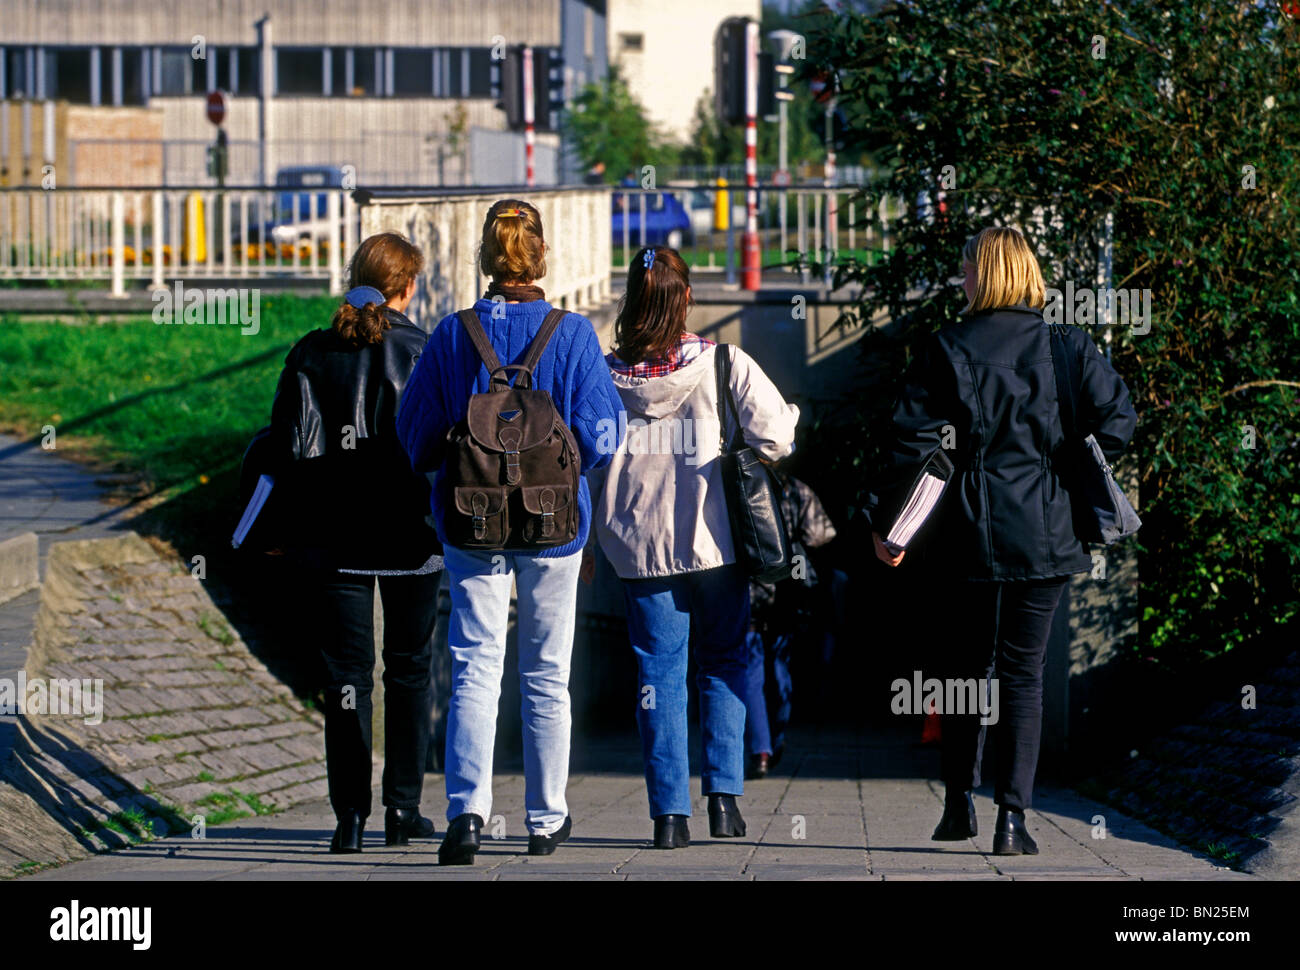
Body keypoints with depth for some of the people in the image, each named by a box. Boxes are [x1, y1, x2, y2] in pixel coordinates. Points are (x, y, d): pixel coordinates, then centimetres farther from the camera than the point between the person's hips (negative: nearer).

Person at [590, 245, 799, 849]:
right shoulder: (725, 364, -8)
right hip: (715, 542, -1)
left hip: (639, 544, 1)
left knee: (659, 674, 6)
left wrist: (585, 538, 14)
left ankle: (669, 814, 1)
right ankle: (724, 797, 5)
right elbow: (775, 438, -11)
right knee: (723, 664, 14)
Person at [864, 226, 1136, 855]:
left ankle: (958, 802, 16)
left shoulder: (949, 350, -5)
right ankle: (1012, 816, -3)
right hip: (1047, 532, 1)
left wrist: (885, 520, 0)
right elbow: (1116, 416, 0)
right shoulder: (1067, 345, 2)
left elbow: (916, 440, -8)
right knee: (1024, 672, 4)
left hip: (973, 530, -1)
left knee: (967, 666, 14)